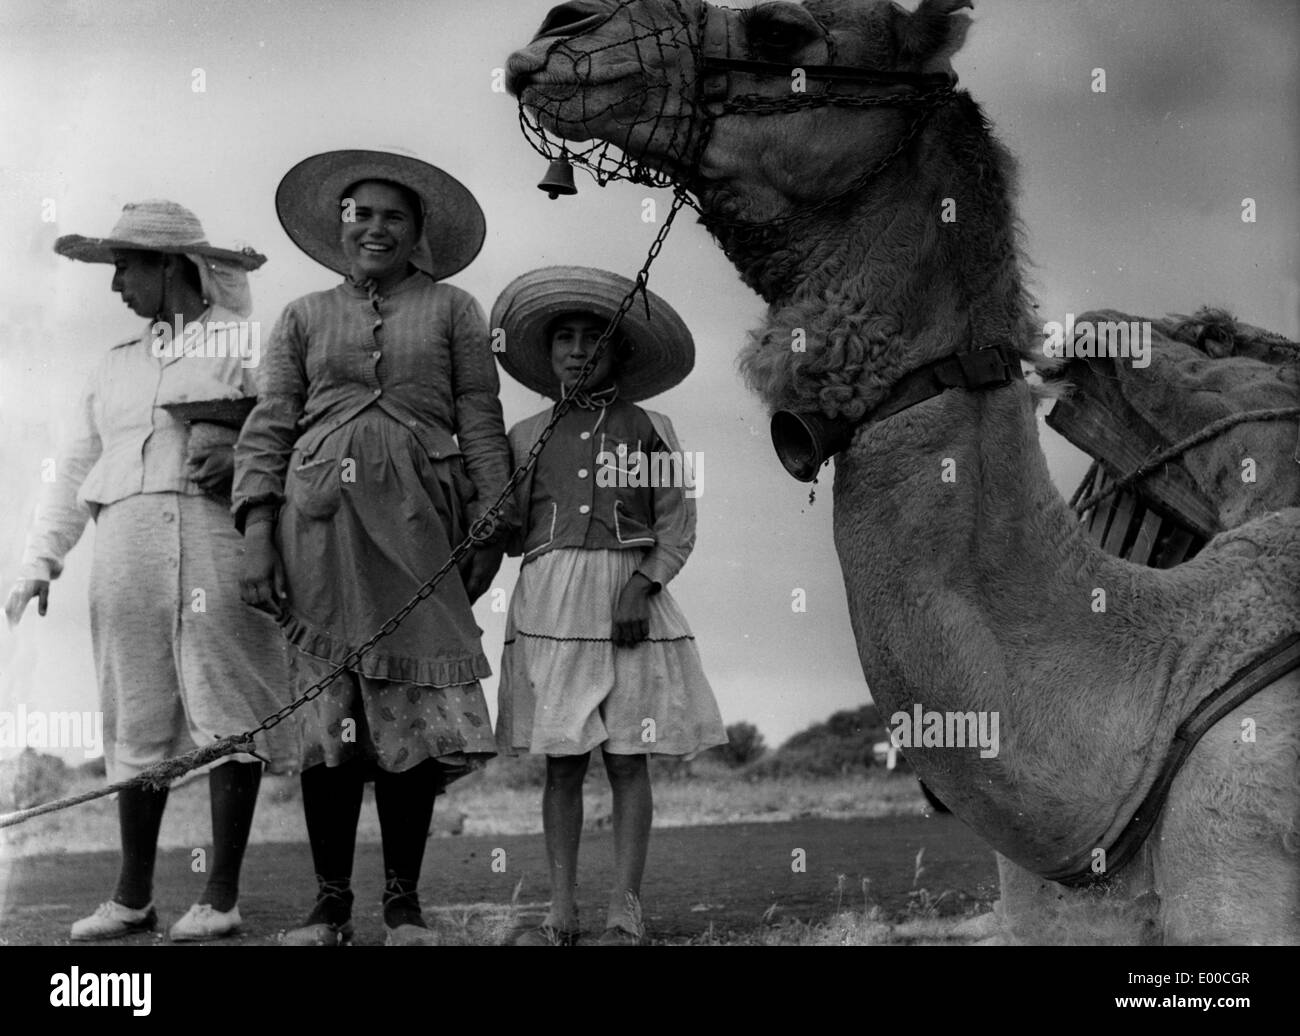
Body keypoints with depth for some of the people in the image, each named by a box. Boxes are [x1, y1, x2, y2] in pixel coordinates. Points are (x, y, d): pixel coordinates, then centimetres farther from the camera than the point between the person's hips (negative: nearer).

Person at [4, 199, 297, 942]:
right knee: (136, 719, 5)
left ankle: (222, 895, -2)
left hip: (212, 531, -5)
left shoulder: (245, 343, 7)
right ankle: (133, 897, 10)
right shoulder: (116, 367, 24)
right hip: (124, 544, 5)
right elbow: (75, 471, 22)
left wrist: (244, 457, -20)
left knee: (225, 712, -6)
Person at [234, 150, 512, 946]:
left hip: (415, 522, -1)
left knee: (413, 704, -3)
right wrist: (258, 531, -2)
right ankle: (330, 903, 6)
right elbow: (269, 428, 9)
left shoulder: (452, 310, 13)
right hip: (321, 521, 1)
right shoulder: (304, 317, 15)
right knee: (326, 709, -1)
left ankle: (405, 902, 6)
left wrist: (489, 529, 0)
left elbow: (480, 424, 9)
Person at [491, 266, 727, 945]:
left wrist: (639, 584, -10)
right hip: (549, 604, 2)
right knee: (561, 762, 2)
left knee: (627, 758, -3)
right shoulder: (527, 437, 12)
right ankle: (561, 910, 5)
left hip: (627, 600, -2)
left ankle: (626, 910, 1)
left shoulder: (649, 429, 6)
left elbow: (677, 526, 3)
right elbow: (510, 532, 15)